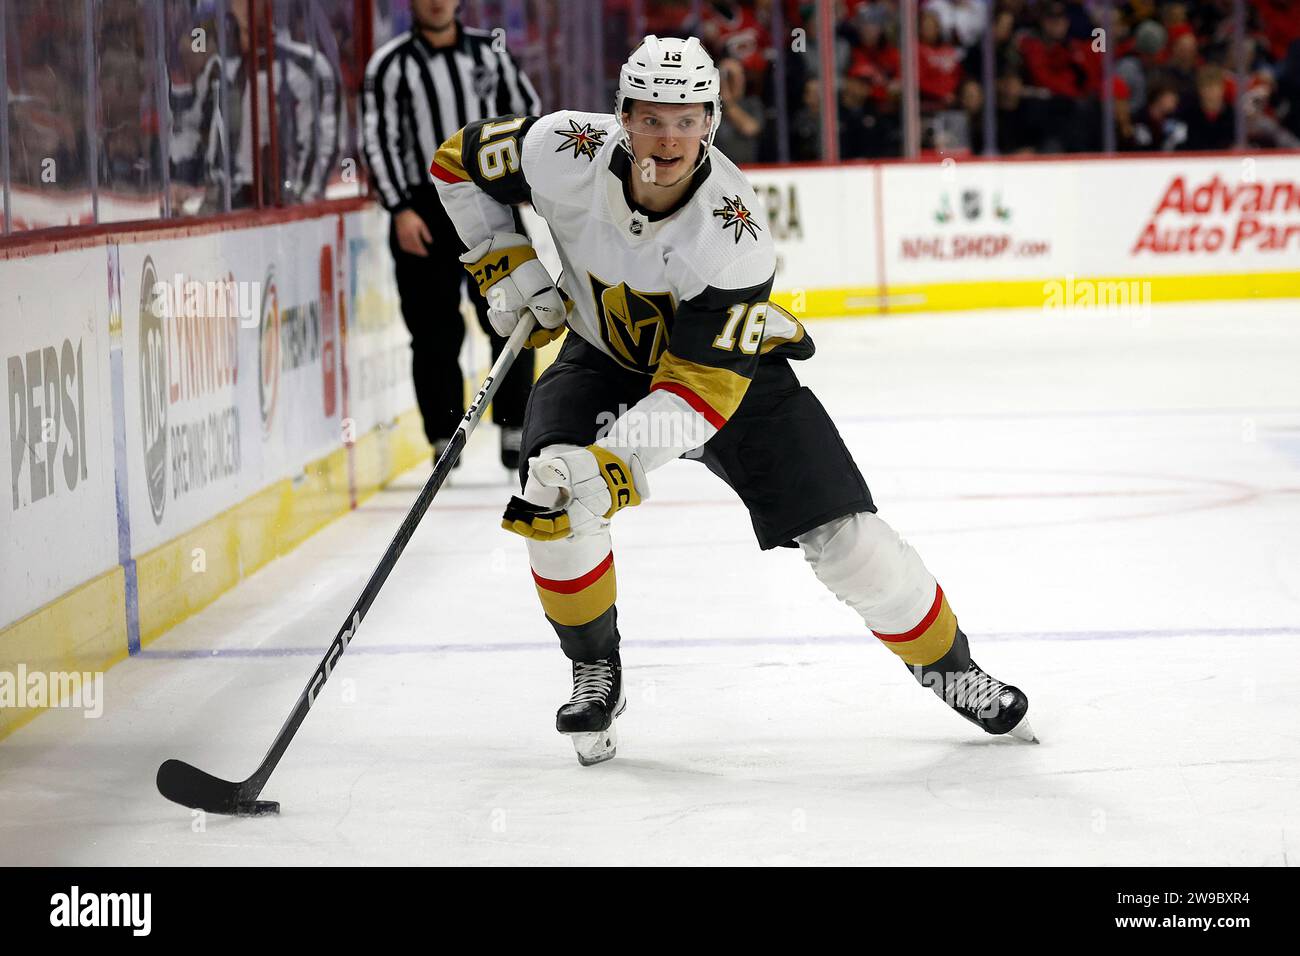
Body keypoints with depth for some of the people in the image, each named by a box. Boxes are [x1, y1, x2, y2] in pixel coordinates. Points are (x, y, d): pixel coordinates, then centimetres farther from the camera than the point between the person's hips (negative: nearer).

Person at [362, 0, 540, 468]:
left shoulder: (489, 52, 7)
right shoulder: (389, 64, -2)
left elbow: (525, 108, 18)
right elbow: (379, 139, -6)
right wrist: (400, 210, -13)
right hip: (424, 209, -2)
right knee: (435, 332, -1)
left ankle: (514, 428, 11)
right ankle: (444, 437, 6)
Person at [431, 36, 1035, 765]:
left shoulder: (734, 233, -34)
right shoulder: (569, 153, -26)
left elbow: (701, 387, -34)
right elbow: (461, 163, -7)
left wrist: (614, 460, -45)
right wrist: (510, 268, -12)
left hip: (727, 359, -2)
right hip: (605, 358, 2)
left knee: (843, 535, -8)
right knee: (552, 502, -25)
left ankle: (949, 666, 15)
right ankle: (597, 674, -2)